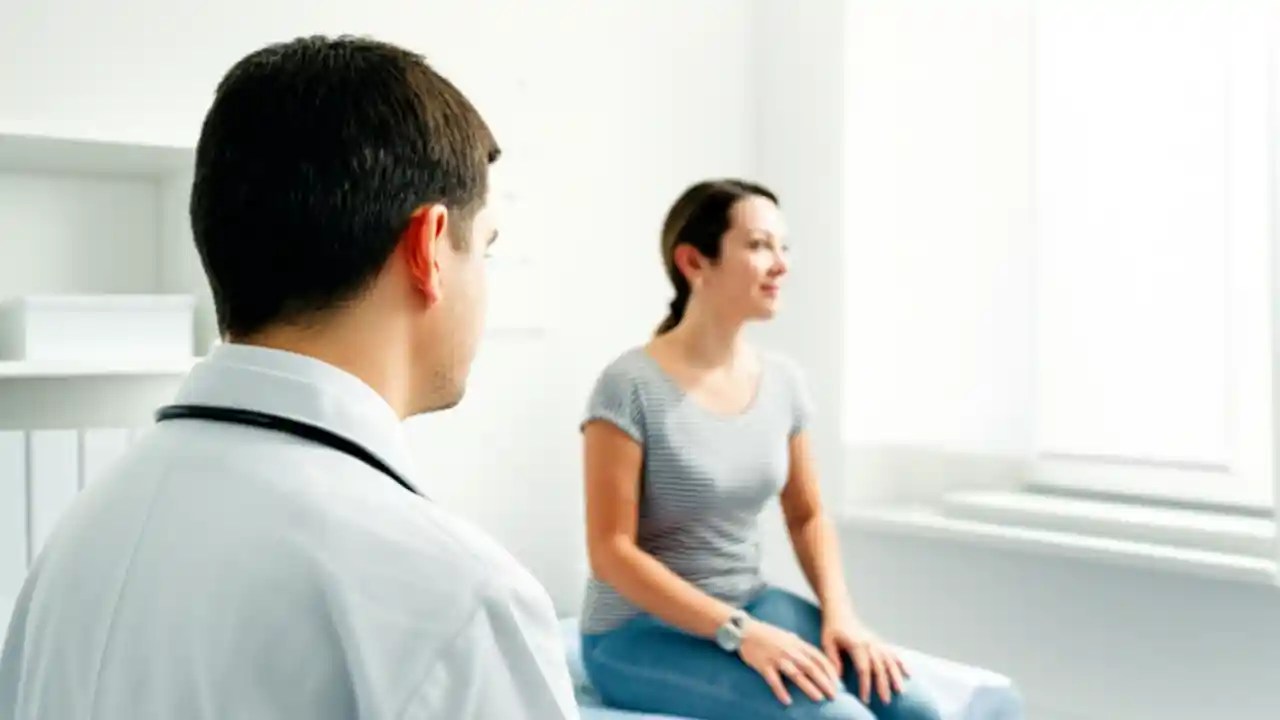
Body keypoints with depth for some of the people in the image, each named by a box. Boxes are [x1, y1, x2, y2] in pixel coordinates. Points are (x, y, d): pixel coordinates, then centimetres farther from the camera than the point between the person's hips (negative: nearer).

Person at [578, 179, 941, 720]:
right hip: (640, 631, -6)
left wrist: (840, 612, -6)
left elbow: (807, 516, 11)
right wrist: (737, 632, -23)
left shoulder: (783, 382, 2)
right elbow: (611, 552, -17)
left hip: (753, 604, 6)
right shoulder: (631, 385, -16)